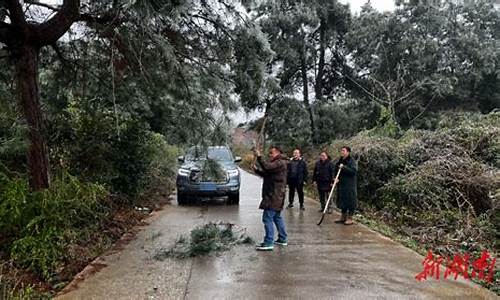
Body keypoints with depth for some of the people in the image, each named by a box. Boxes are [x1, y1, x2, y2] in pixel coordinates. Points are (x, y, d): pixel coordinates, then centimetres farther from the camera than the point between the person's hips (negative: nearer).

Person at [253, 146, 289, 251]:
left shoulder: (280, 163, -12)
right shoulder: (275, 163, 21)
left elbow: (267, 167, -29)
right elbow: (266, 173, 19)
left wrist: (259, 157, -27)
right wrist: (257, 170, 3)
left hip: (274, 196, -11)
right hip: (274, 195, 11)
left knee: (268, 217, -12)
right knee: (277, 217, 18)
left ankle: (268, 243, -12)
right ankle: (283, 239, 27)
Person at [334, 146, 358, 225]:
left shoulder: (351, 161, -9)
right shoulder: (340, 161, 13)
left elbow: (354, 171, -21)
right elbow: (336, 171, 21)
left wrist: (344, 167, -24)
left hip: (349, 186, -7)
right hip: (341, 185, 7)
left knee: (350, 201, -3)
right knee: (342, 201, 13)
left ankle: (350, 218, 5)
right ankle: (343, 217, 23)